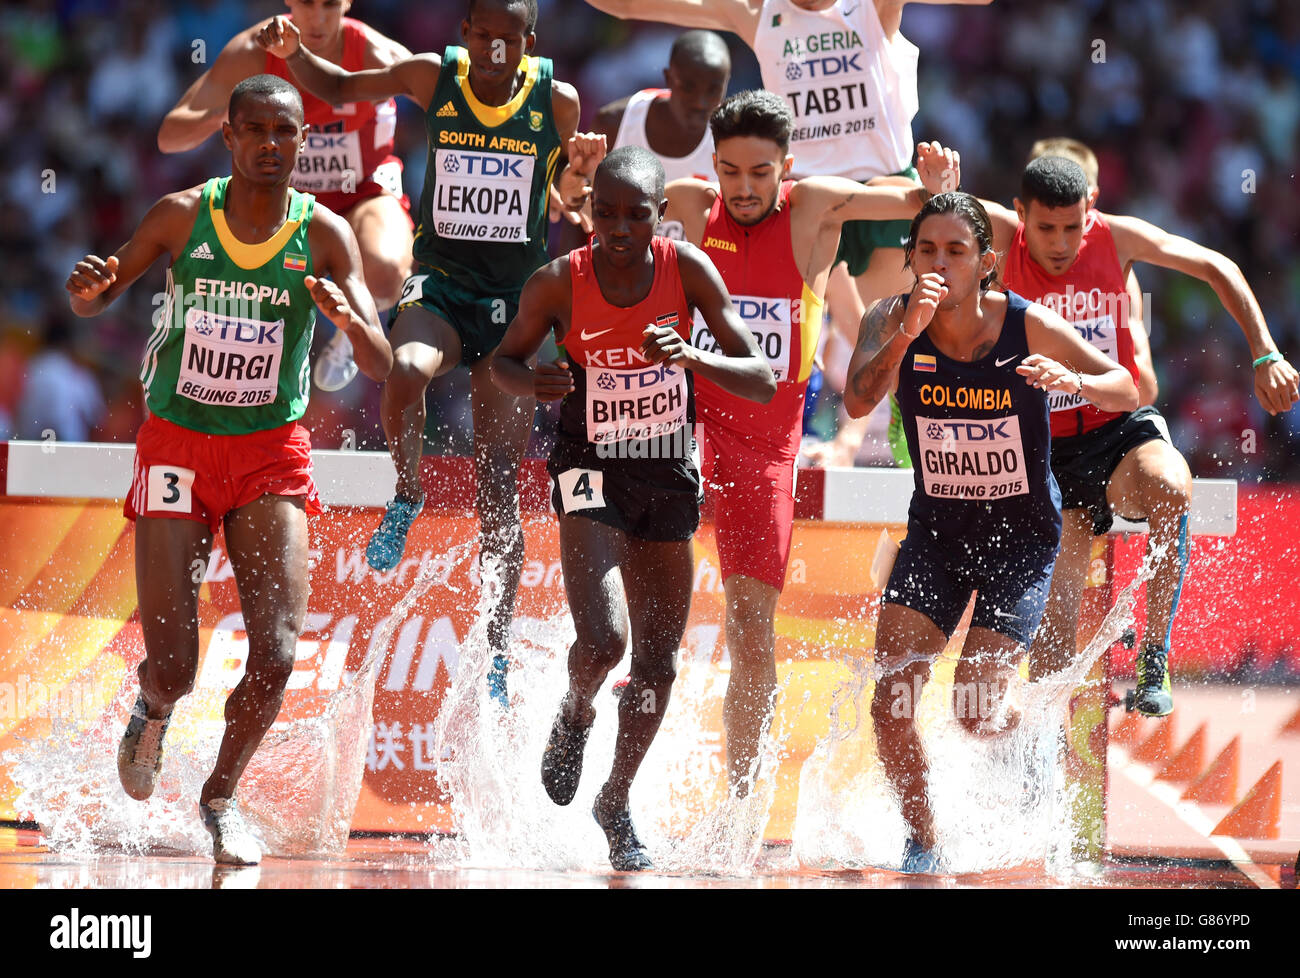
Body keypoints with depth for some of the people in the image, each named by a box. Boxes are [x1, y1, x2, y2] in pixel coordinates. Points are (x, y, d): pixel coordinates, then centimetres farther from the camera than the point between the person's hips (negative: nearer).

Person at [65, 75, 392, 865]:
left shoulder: (323, 235, -5)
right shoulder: (184, 216, -4)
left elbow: (380, 367, -11)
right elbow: (94, 303, 9)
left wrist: (348, 318, -34)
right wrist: (88, 288, -16)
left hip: (272, 452, 0)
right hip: (179, 443, 0)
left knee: (277, 652, -14)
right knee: (173, 666, -5)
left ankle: (223, 796, 13)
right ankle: (154, 709, 34)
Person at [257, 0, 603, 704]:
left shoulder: (557, 102, -4)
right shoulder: (433, 78, -3)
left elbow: (565, 209, 8)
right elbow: (340, 91, 12)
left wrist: (575, 186, -14)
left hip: (515, 302, 0)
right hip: (438, 282, 0)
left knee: (498, 494, 1)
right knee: (406, 370, -36)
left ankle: (495, 652, 10)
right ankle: (407, 498, -8)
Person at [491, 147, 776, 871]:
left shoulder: (688, 269, -11)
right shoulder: (560, 283, -14)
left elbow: (763, 381, -11)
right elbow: (505, 359, 4)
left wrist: (692, 357, -30)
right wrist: (534, 383, -19)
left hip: (669, 475, 3)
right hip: (591, 473, -3)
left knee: (659, 661, 9)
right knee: (603, 641, -22)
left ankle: (618, 801, 32)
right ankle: (576, 716, 15)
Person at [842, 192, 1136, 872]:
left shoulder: (1029, 327, -17)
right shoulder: (891, 320, -12)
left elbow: (1128, 391, -12)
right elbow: (857, 401, -29)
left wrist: (1073, 381, -34)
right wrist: (907, 331, -43)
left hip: (1020, 534, -3)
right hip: (935, 529, 3)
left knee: (976, 710, -11)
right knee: (889, 698, -10)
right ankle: (921, 845, 11)